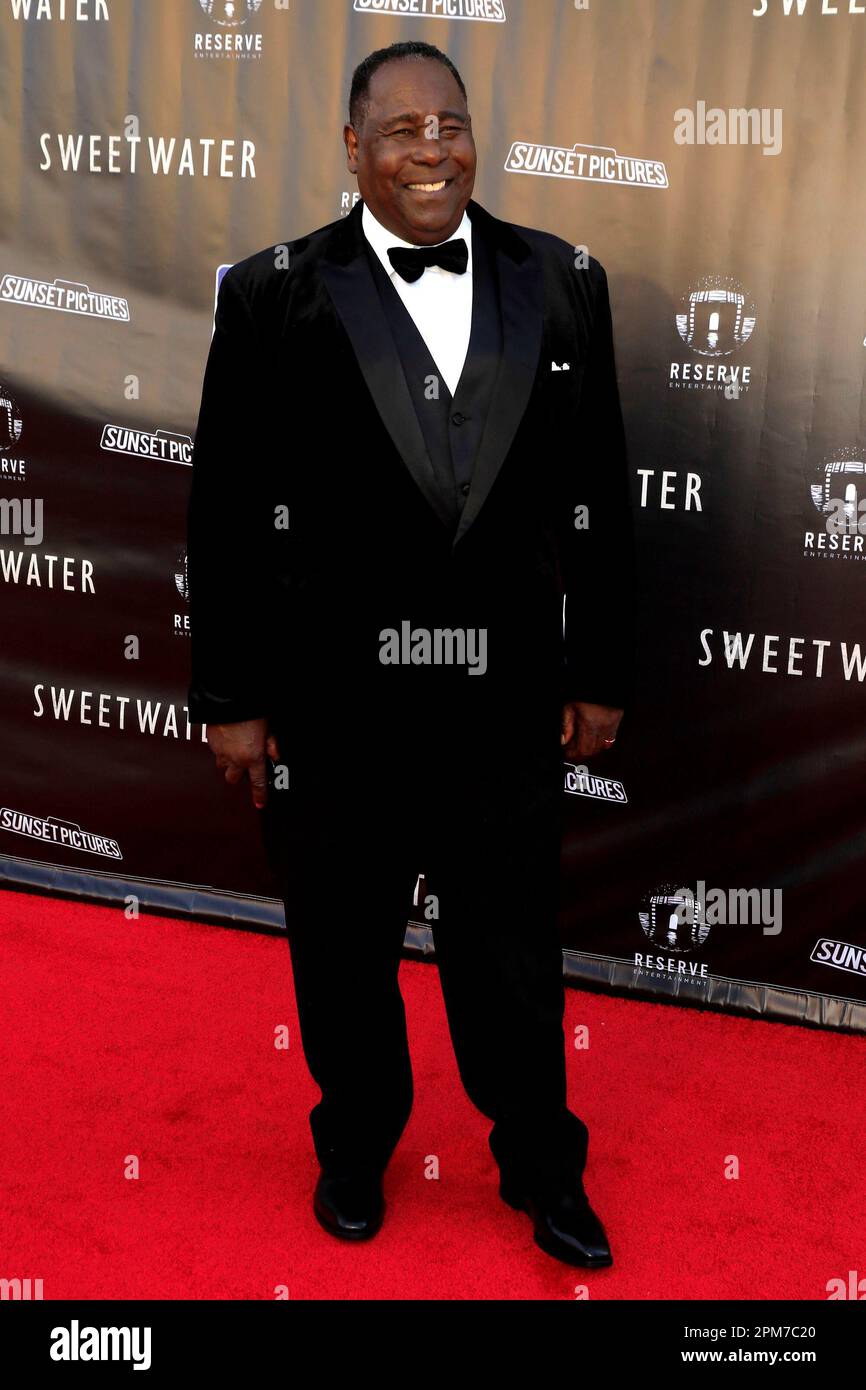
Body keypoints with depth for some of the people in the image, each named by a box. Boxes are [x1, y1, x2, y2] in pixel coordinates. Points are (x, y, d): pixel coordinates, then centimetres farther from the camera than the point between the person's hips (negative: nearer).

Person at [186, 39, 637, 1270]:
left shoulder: (562, 283, 2)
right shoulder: (274, 294, -5)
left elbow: (599, 494, 5)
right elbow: (225, 512, -3)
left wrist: (601, 672, 5)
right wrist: (230, 698, -3)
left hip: (508, 707, 2)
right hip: (332, 710, -1)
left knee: (514, 956, 15)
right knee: (344, 958, 17)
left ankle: (543, 1168, 39)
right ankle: (356, 1145, 44)